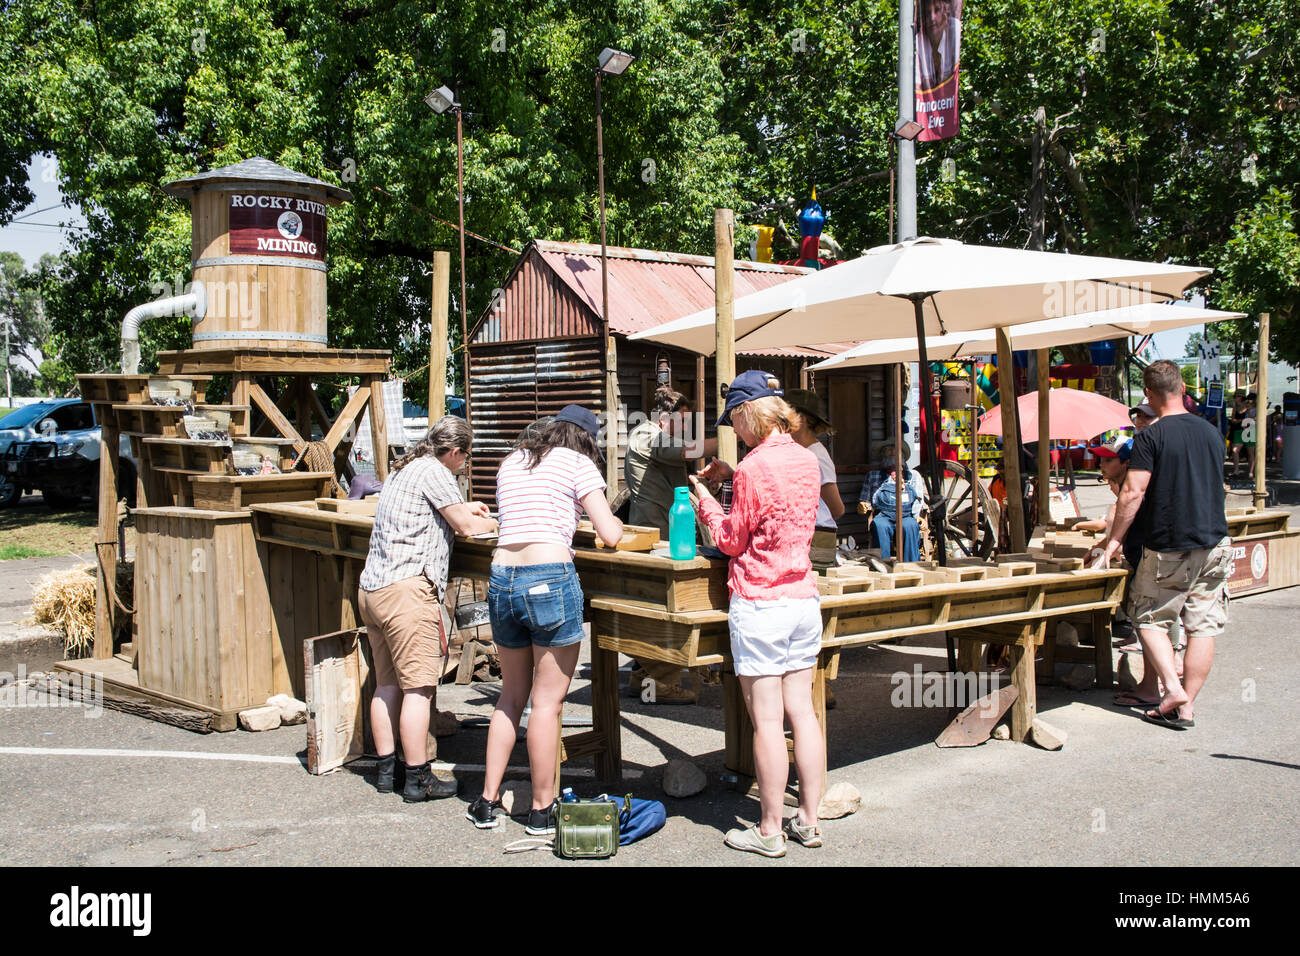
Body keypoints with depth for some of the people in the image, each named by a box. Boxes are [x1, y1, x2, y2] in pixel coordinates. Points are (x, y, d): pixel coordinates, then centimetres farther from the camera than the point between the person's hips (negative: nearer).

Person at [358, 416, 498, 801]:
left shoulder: (403, 469, 21)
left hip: (371, 588, 10)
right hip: (405, 589, -10)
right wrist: (496, 522, 13)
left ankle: (386, 769, 18)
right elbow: (465, 525, -4)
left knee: (387, 684, 13)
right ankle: (418, 779, -2)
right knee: (418, 687, -5)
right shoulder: (433, 471, -7)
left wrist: (465, 507, 39)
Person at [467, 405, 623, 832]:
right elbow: (610, 536, -3)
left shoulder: (511, 463, 20)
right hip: (550, 580, -6)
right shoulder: (578, 463, 3)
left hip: (501, 580, 6)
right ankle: (542, 809, 12)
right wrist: (615, 524, 18)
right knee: (547, 700, 3)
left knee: (511, 696, 19)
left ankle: (487, 802, 22)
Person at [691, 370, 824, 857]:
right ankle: (809, 820, 19)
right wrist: (728, 481, 19)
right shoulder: (807, 460, 8)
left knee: (767, 720, -1)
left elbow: (733, 540, -5)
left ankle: (769, 831, 8)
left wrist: (705, 500, 9)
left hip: (759, 602, -7)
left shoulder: (753, 467, -14)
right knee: (802, 711, 11)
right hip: (804, 598, 7)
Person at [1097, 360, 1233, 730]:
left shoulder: (1152, 436, -12)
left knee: (1150, 619, 10)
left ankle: (1173, 688, -4)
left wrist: (1115, 539, -7)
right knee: (1203, 625, 6)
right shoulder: (1210, 432, 8)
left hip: (1169, 547, -5)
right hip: (1216, 543, 5)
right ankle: (1186, 707, 9)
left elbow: (1133, 493, -15)